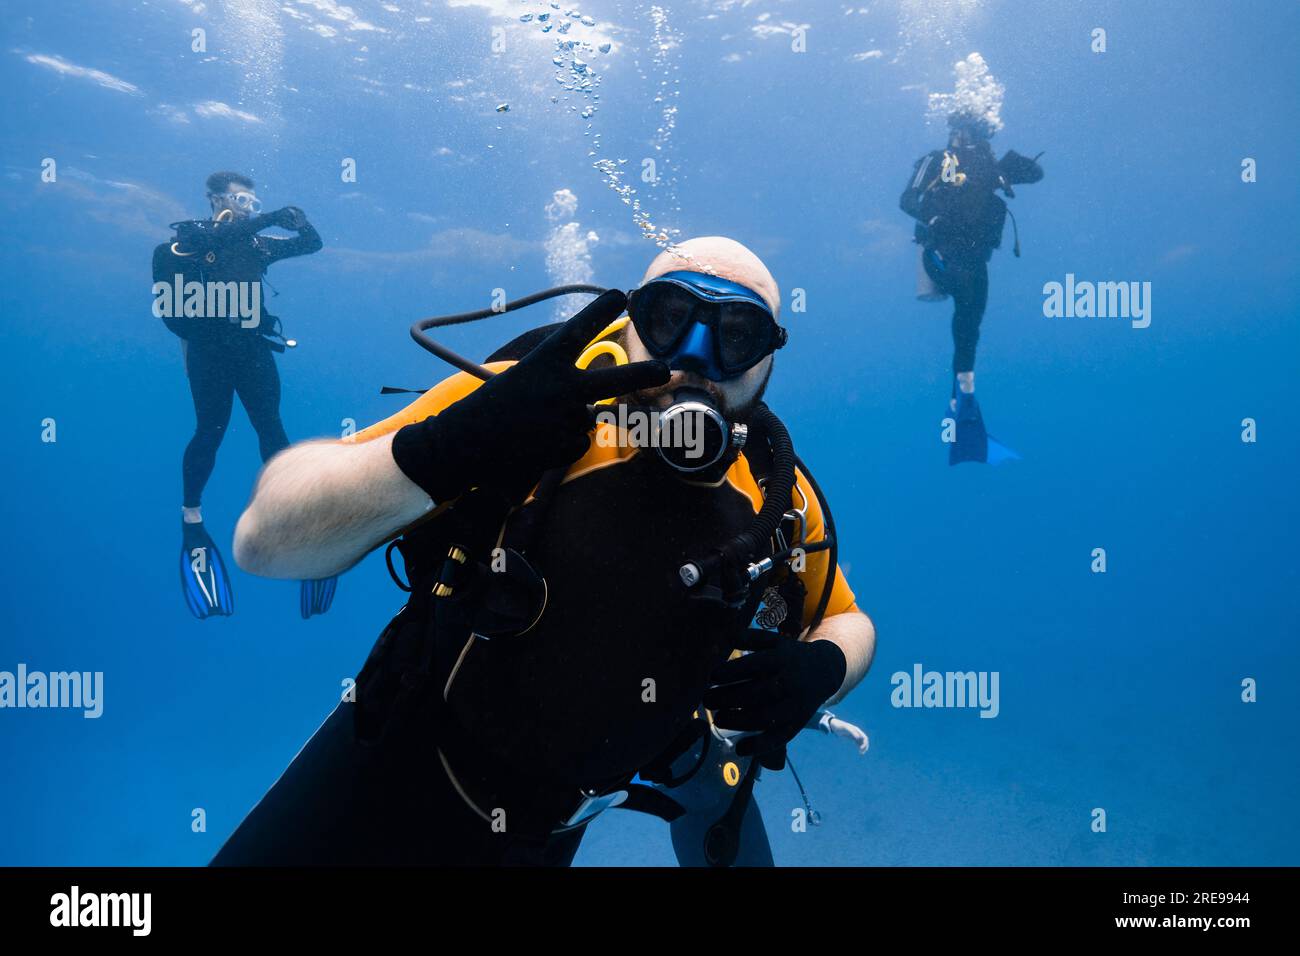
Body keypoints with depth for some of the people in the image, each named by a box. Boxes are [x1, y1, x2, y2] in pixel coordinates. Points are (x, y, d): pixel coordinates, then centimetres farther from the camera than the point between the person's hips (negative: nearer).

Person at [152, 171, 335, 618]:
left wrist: (298, 220, -6)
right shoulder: (191, 238, 0)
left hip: (253, 346, 4)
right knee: (210, 432, -3)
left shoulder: (255, 243, 12)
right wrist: (272, 218, -25)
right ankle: (191, 517, 12)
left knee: (270, 427, -3)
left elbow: (312, 245, 14)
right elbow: (219, 238, -24)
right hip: (209, 351, -4)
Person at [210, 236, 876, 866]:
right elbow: (265, 540, -26)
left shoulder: (783, 500, -11)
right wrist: (446, 448, -43)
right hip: (390, 770, -2)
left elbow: (847, 622, 8)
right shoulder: (532, 393, -22)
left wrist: (820, 669, -15)